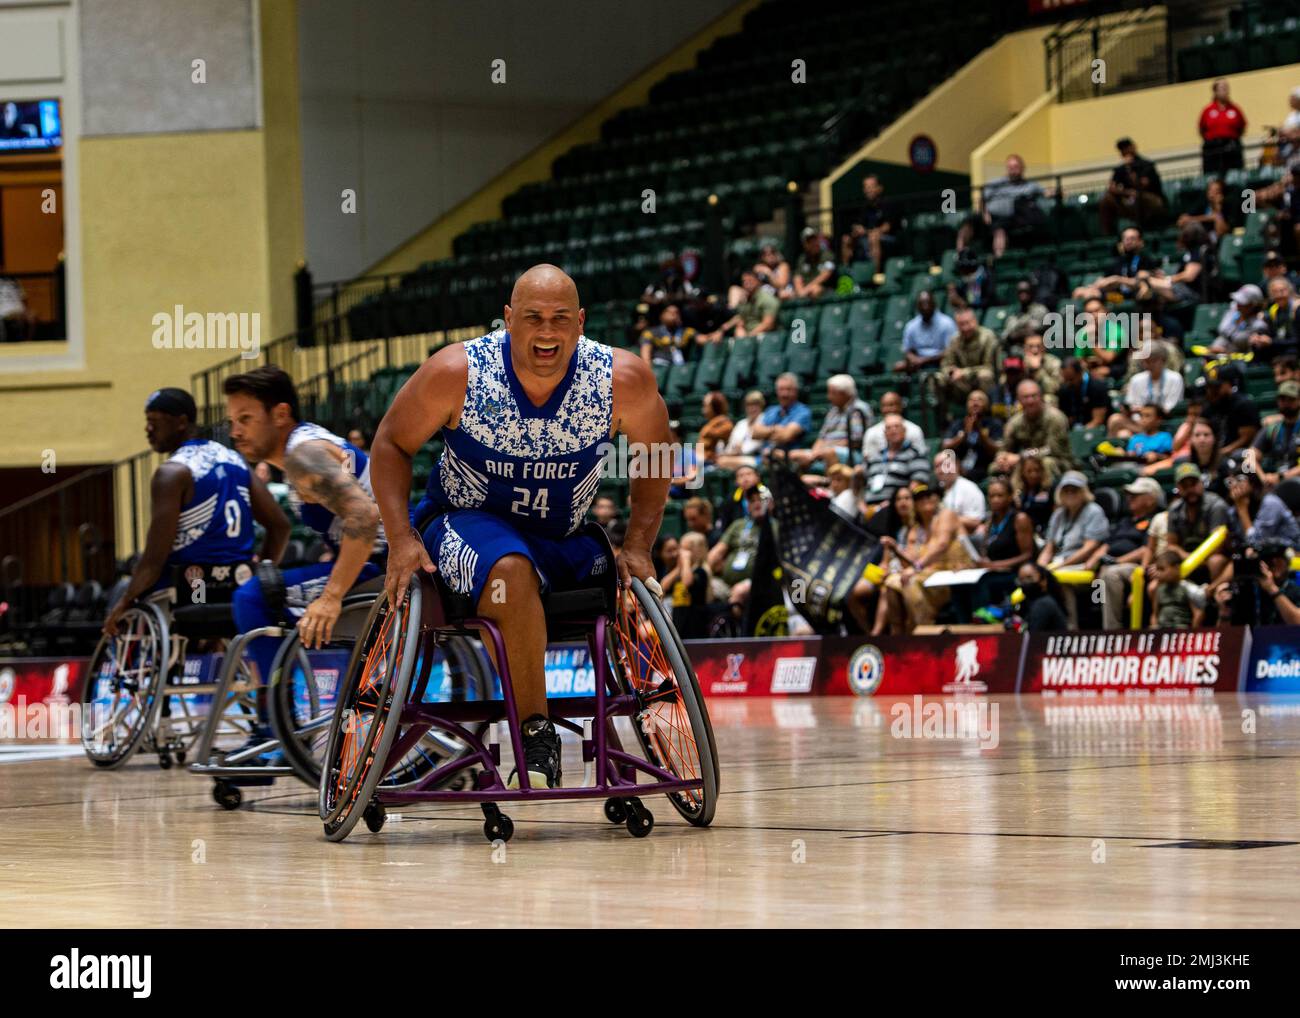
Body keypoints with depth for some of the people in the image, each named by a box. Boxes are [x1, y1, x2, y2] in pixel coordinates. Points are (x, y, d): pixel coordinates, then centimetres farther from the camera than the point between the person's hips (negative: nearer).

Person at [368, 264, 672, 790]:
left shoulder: (624, 380, -14)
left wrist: (637, 546, -8)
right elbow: (392, 444, -5)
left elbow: (653, 457, 3)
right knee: (514, 572, -36)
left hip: (564, 537, 4)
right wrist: (401, 538, -16)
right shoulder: (457, 372, -18)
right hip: (465, 525, -4)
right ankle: (536, 737, -34)